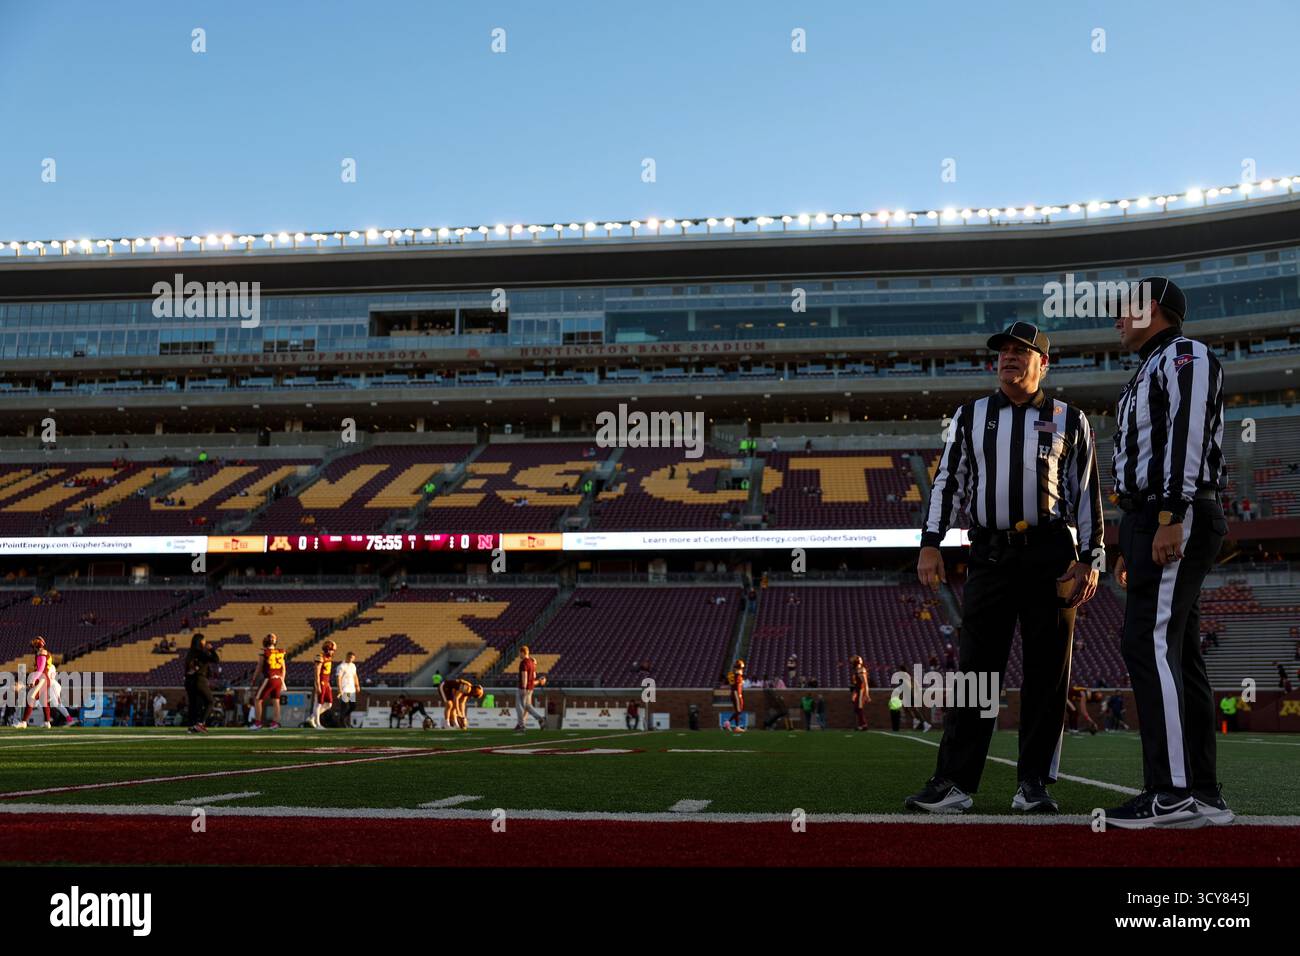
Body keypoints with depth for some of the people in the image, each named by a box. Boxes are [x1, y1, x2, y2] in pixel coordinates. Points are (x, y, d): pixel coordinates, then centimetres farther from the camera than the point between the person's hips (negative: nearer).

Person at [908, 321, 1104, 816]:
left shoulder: (1070, 421, 10)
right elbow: (948, 480, 12)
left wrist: (1091, 559, 0)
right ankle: (953, 783, -3)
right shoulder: (970, 416, 15)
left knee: (1047, 671, 0)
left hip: (1051, 555, -1)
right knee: (974, 667, -3)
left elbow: (1088, 492, 8)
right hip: (989, 555, 1)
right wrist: (930, 543, 3)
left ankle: (1033, 784, 8)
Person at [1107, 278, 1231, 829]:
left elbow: (1188, 436, -18)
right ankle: (1203, 795, 8)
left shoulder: (1185, 356, -4)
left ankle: (1172, 792, -19)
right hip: (1153, 524, 11)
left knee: (1150, 644, -17)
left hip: (1178, 522, -11)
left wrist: (1171, 519, -27)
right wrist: (1130, 547, 22)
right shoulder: (1150, 372, 26)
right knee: (1178, 654, 7)